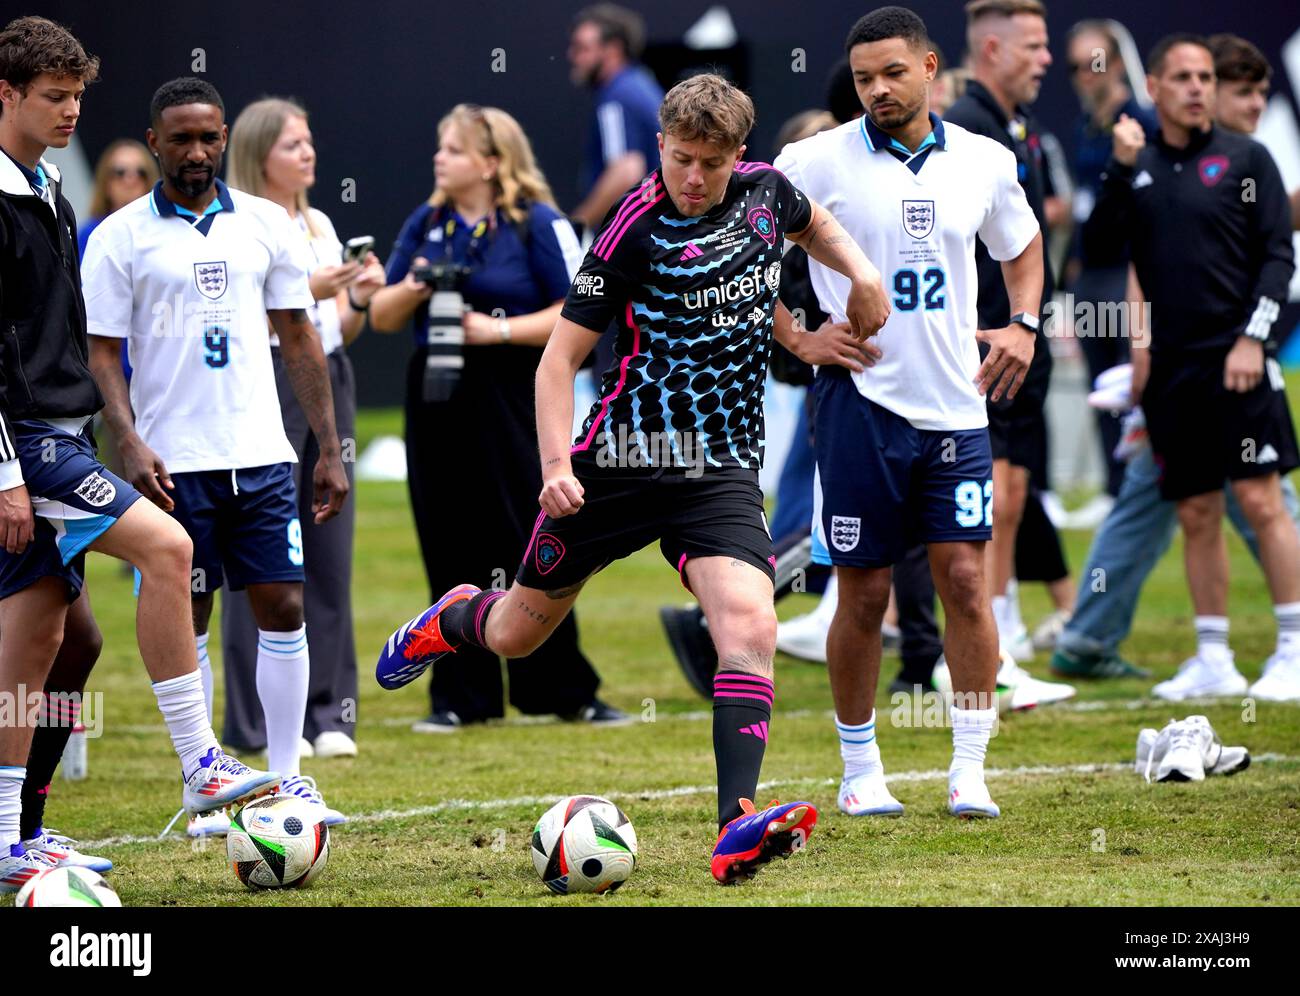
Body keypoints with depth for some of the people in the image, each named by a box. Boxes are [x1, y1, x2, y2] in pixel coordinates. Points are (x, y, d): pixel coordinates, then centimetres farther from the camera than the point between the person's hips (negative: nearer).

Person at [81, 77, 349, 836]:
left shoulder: (267, 224, 8)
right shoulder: (121, 237, 0)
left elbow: (300, 340, 11)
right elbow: (102, 352, -1)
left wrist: (331, 450, 8)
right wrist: (129, 443, -15)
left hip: (260, 453, 2)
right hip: (174, 461, -2)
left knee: (284, 609, -1)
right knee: (186, 625, 2)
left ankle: (288, 779, 8)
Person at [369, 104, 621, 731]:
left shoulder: (538, 225, -3)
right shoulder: (425, 224, 12)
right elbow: (382, 317, 14)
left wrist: (497, 330, -16)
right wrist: (410, 292, -8)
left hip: (512, 399, -5)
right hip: (437, 398, 5)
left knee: (530, 544, -3)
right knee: (451, 550, 4)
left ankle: (562, 690, 5)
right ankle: (461, 696, 11)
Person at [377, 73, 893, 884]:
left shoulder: (763, 191, 2)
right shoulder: (636, 231, -13)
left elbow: (813, 223, 30)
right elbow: (561, 355, -9)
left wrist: (862, 273, 11)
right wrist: (557, 464, -21)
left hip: (722, 472, 2)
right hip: (619, 461, -2)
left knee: (749, 625, -23)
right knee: (517, 636, 13)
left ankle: (738, 829, -28)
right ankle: (455, 620, 51)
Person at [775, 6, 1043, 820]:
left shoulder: (985, 163, 5)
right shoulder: (818, 163, -5)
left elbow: (1022, 246, 24)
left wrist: (1024, 325, 7)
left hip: (956, 404, 2)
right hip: (861, 404, -2)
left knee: (966, 577, -4)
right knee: (864, 593, 1)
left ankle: (970, 770, 3)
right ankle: (861, 772, 14)